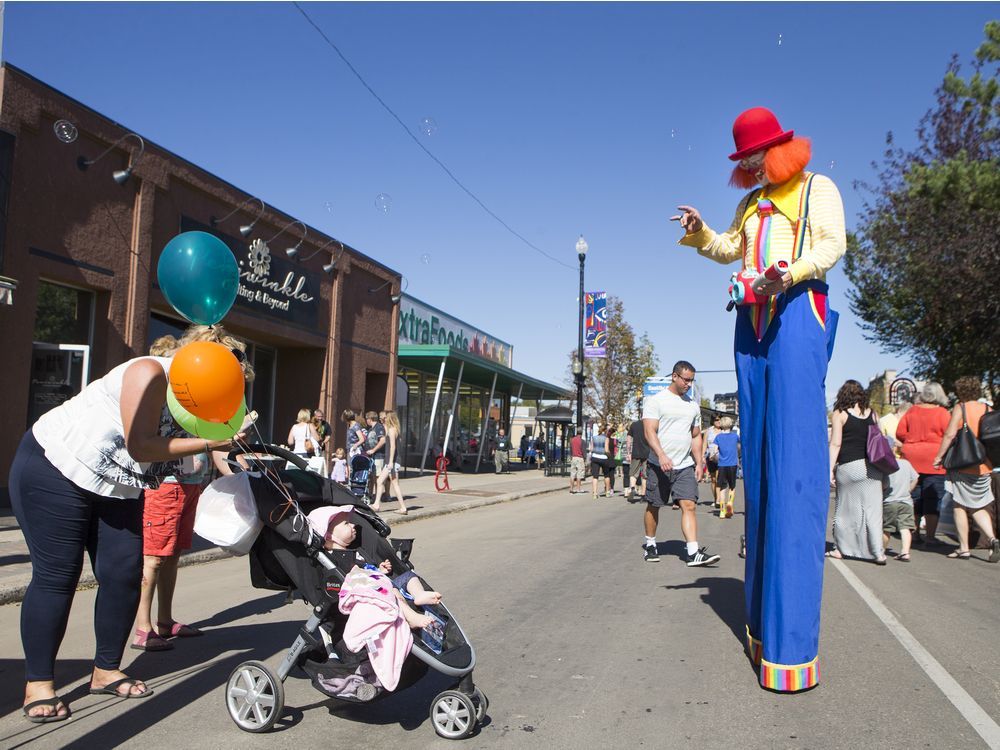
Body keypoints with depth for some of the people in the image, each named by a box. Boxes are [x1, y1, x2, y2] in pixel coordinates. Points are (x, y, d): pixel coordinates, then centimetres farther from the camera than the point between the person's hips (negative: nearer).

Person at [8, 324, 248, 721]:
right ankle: (38, 684, 4)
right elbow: (140, 447, -28)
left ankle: (106, 671, 16)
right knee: (56, 576, -6)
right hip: (53, 470, -8)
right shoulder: (150, 374, -24)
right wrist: (208, 443, -28)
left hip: (118, 489, 8)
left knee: (125, 575, 2)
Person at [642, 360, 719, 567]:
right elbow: (649, 432, -13)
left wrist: (699, 463, 9)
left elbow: (696, 436, 20)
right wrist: (662, 456, -27)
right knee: (653, 506, 7)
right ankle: (650, 545, 26)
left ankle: (693, 553, -13)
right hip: (659, 465, -4)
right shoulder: (655, 401, -4)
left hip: (685, 466, 4)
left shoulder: (693, 406, 15)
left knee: (689, 505, -8)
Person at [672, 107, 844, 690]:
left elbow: (833, 243, -4)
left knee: (795, 465, -14)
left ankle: (793, 641, -14)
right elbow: (730, 248, 28)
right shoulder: (753, 201, 25)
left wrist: (792, 270, -21)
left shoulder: (817, 188, 8)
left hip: (799, 313, -7)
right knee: (758, 463, 5)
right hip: (754, 320, 7)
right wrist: (700, 233, 9)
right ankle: (763, 617, 13)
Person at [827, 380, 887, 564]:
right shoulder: (871, 414, 9)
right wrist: (880, 466, 19)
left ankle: (840, 548, 15)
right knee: (872, 509, 2)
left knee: (844, 508, 9)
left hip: (848, 466, -3)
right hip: (871, 468, 3)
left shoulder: (839, 414, -1)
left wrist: (830, 469, -5)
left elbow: (835, 444, -6)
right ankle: (878, 552, -2)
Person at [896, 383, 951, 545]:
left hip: (911, 459, 4)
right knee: (932, 500, 1)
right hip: (933, 462, -4)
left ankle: (914, 533, 16)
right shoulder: (941, 413, -8)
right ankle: (930, 536, 2)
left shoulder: (912, 411, 4)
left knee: (914, 497, 11)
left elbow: (900, 433, 5)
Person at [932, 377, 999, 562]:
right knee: (978, 508, 15)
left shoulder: (960, 408, -7)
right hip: (983, 466, 5)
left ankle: (964, 548, 7)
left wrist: (939, 456, -7)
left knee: (960, 506, 5)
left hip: (963, 465, -5)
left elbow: (950, 434, -15)